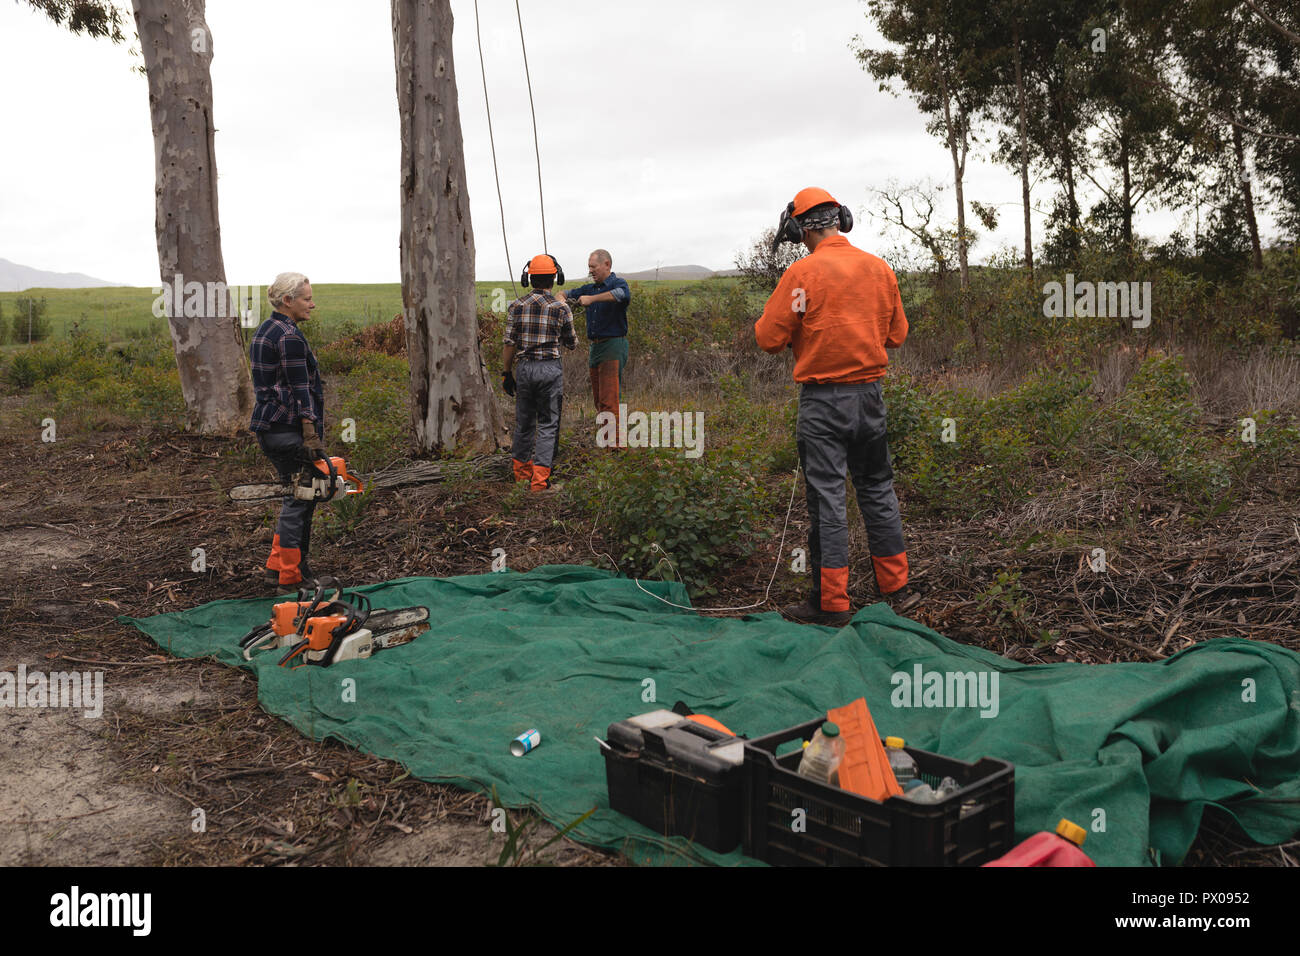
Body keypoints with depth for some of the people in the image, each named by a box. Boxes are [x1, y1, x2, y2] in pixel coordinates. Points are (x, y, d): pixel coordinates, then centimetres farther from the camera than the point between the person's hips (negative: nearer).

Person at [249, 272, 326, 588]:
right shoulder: (289, 336, -15)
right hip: (290, 429, -10)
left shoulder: (263, 332, 15)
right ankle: (291, 575, 5)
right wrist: (312, 436, -19)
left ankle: (276, 566, 20)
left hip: (268, 428, 10)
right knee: (300, 499, -2)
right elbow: (300, 390, -18)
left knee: (297, 496, 17)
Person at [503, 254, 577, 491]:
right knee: (548, 423, 3)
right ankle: (539, 478, -5)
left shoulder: (517, 306, 0)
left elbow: (509, 344, 0)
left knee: (524, 421, 15)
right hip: (550, 369, -2)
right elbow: (572, 344, 6)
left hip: (524, 367, 3)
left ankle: (521, 471, 27)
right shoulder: (562, 307, -5)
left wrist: (506, 374, 9)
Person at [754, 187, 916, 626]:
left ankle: (832, 602, 5)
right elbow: (896, 334, 13)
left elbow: (769, 338, -9)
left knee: (827, 497, 0)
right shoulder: (880, 268, 6)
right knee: (877, 489, 16)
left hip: (823, 399, -5)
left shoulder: (803, 272, -10)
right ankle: (896, 587, 23)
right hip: (870, 395, 5)